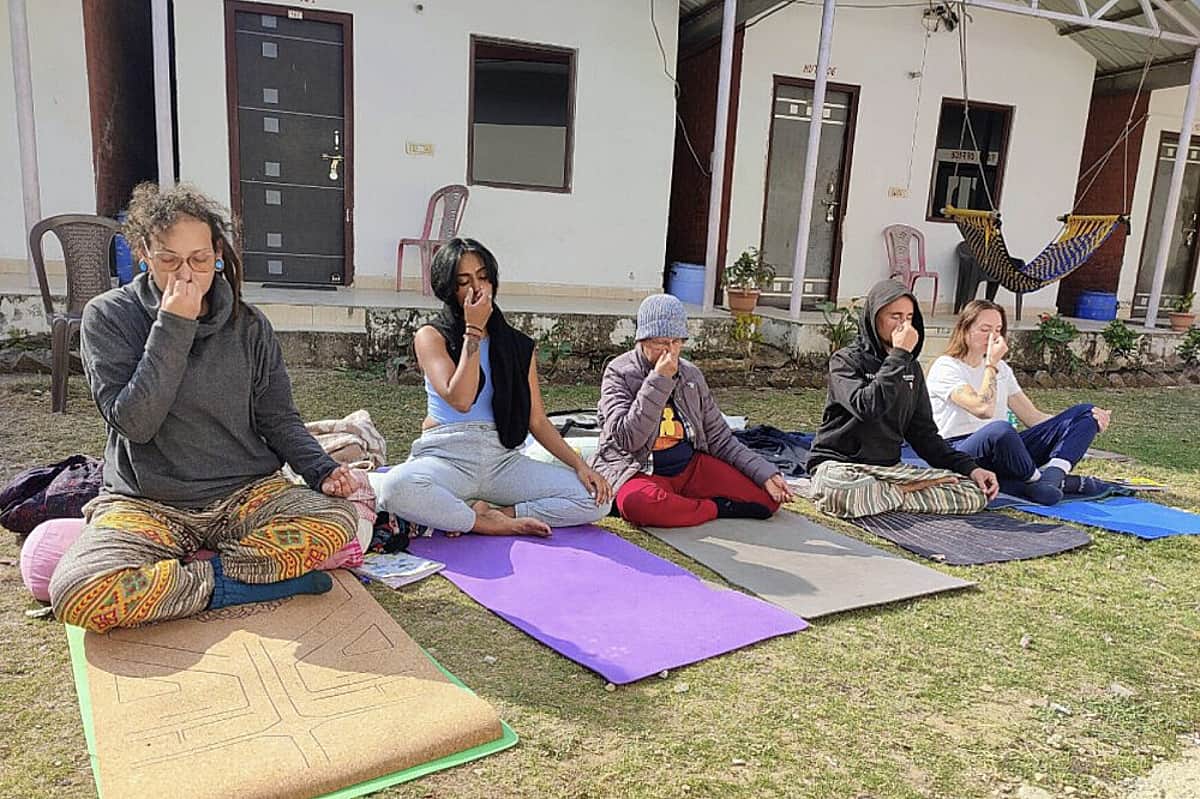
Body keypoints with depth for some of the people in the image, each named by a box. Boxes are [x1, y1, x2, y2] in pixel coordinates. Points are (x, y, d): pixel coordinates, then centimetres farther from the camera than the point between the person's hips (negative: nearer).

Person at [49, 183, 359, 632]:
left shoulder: (249, 326, 3)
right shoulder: (108, 317, -3)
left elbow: (279, 420, 7)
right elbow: (134, 423, -14)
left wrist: (321, 469, -12)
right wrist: (172, 327, -19)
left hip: (246, 493, 2)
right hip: (146, 503, -1)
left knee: (339, 519, -27)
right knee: (75, 593, -31)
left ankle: (212, 573, -15)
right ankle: (230, 584, -15)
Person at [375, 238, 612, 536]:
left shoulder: (519, 346, 12)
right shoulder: (431, 337, 2)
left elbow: (537, 421, 10)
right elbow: (460, 400, -15)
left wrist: (579, 465, -4)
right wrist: (473, 331, -10)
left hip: (502, 460, 3)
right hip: (446, 458, -3)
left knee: (597, 499, -15)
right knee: (396, 488, -38)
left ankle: (482, 513, -16)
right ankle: (491, 523, -17)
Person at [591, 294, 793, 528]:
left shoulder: (691, 375, 9)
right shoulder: (619, 373, -5)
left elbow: (720, 438, 12)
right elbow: (628, 439, -19)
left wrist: (766, 473, 0)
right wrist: (659, 381, -19)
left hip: (692, 467, 4)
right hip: (640, 473, -4)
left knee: (768, 497, -10)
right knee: (637, 502, -40)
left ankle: (677, 505, -4)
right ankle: (715, 508, -15)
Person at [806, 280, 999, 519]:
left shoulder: (912, 368, 12)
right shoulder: (846, 360, -7)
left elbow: (924, 432, 13)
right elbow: (867, 407, -26)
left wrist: (969, 467, 1)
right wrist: (899, 354, -19)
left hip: (890, 467, 6)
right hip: (839, 464, -5)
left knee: (976, 493, -10)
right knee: (843, 497, -42)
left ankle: (875, 493, -14)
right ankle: (907, 490, -15)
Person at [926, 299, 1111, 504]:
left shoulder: (1002, 369, 21)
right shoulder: (946, 367, -4)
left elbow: (1033, 417, 14)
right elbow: (984, 409, -20)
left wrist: (1087, 421, 1)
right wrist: (991, 365, -9)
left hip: (1005, 451, 8)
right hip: (959, 454, -8)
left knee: (1085, 412, -3)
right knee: (999, 429, -42)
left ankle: (1052, 473, -30)